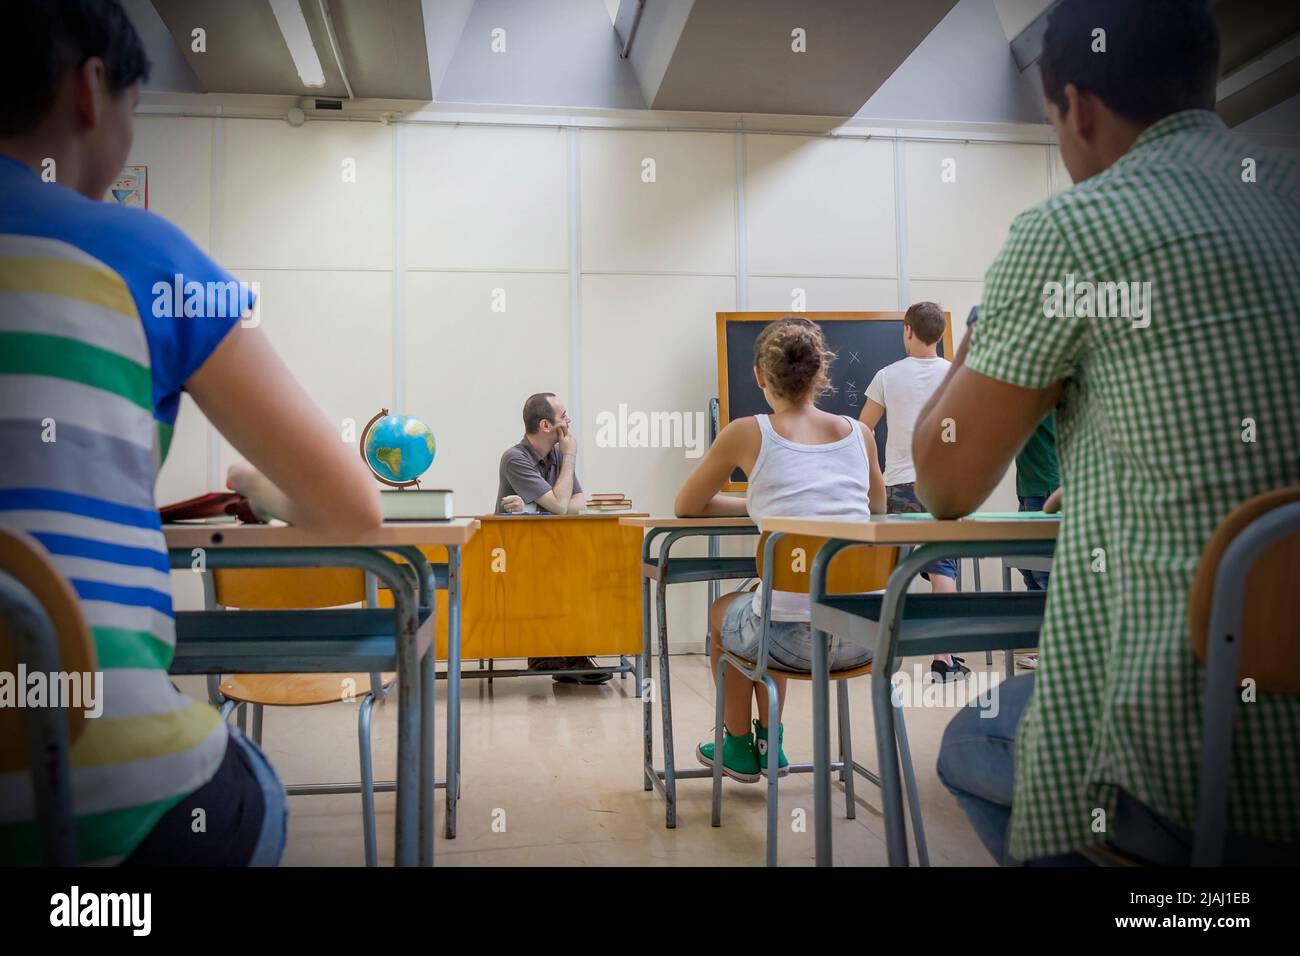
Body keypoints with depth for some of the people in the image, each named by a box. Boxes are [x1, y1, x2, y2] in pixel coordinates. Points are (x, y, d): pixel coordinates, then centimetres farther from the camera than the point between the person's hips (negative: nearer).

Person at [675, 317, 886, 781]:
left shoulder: (747, 433, -3)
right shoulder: (860, 433, 7)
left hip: (797, 637, -4)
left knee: (722, 611, 33)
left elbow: (687, 507, 11)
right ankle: (770, 742, 46)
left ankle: (740, 748, 44)